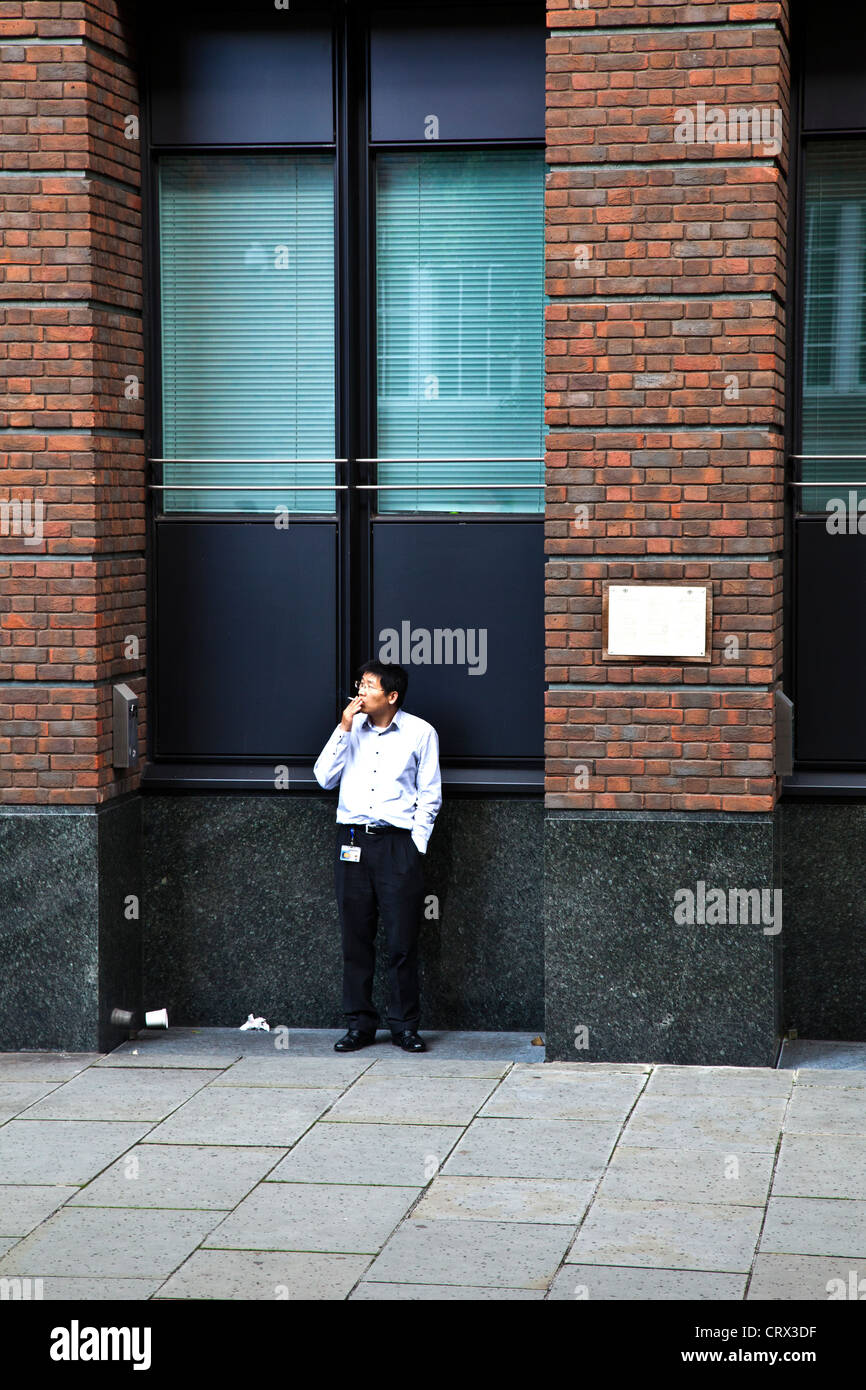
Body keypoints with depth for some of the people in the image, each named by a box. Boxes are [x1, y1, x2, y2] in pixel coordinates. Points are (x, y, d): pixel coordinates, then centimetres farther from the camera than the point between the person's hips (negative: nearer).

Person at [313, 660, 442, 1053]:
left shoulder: (420, 733, 2)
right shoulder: (350, 728, 9)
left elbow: (430, 795, 4)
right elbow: (324, 778, 2)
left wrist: (416, 843, -4)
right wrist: (344, 729, -4)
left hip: (398, 843, -3)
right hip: (352, 841, 3)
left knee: (402, 939, -2)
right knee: (356, 938, 4)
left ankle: (405, 1025, 7)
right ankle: (360, 1024, 12)